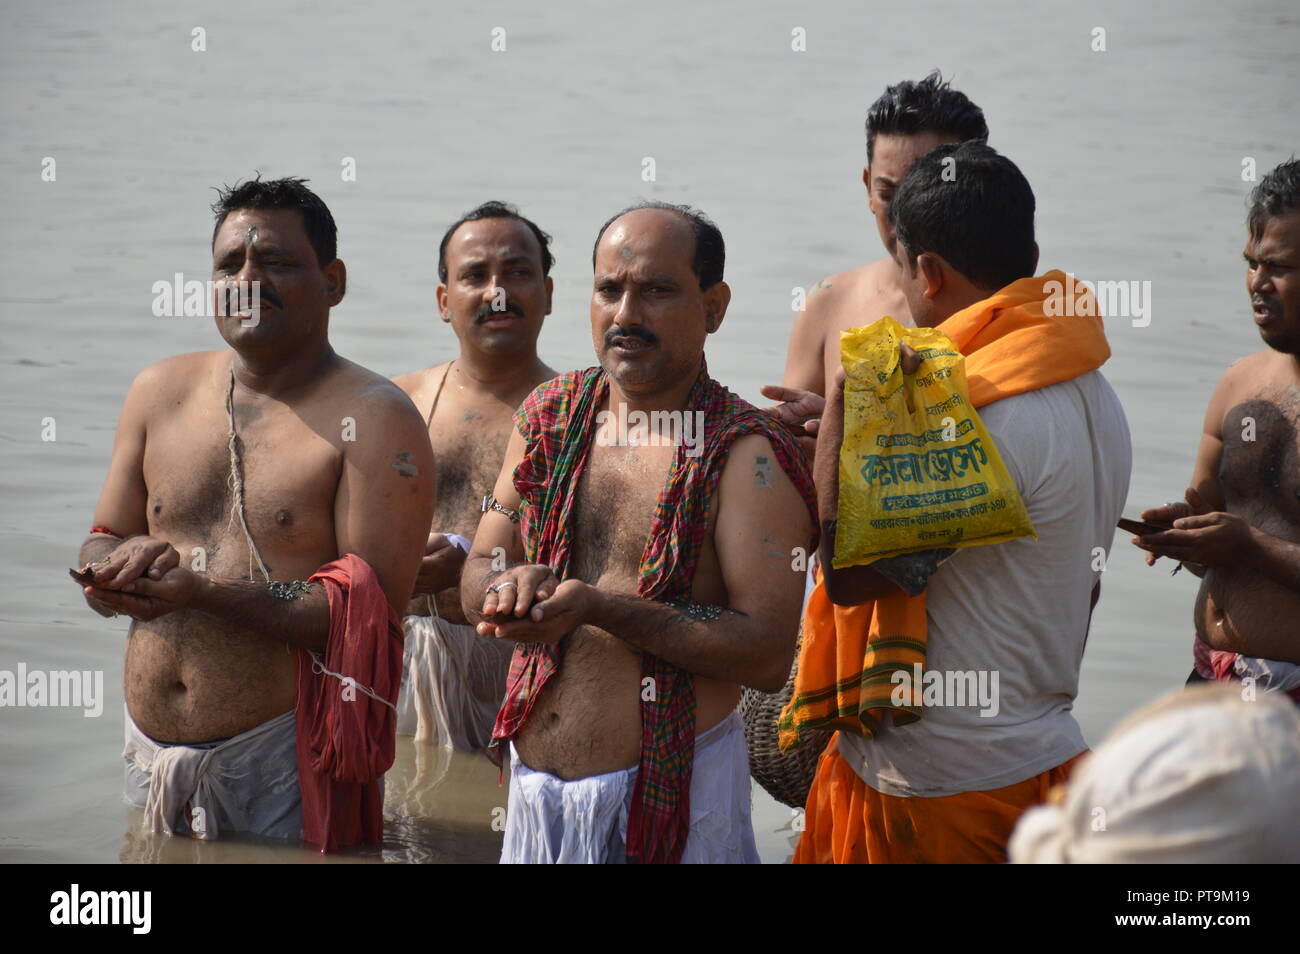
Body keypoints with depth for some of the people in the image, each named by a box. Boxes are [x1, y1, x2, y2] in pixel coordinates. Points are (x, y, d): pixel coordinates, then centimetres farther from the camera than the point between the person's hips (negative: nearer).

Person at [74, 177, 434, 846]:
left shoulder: (374, 420, -8)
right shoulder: (159, 393, 10)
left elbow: (374, 609, -17)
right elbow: (99, 548, 15)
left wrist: (201, 590, -23)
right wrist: (126, 563, -10)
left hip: (284, 761, -5)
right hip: (150, 753, 5)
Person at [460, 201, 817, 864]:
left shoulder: (746, 454, -12)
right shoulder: (548, 416, 5)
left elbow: (768, 654, -19)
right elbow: (476, 576, 10)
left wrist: (599, 608, -25)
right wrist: (513, 586, -14)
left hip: (668, 798, -5)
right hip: (531, 783, 5)